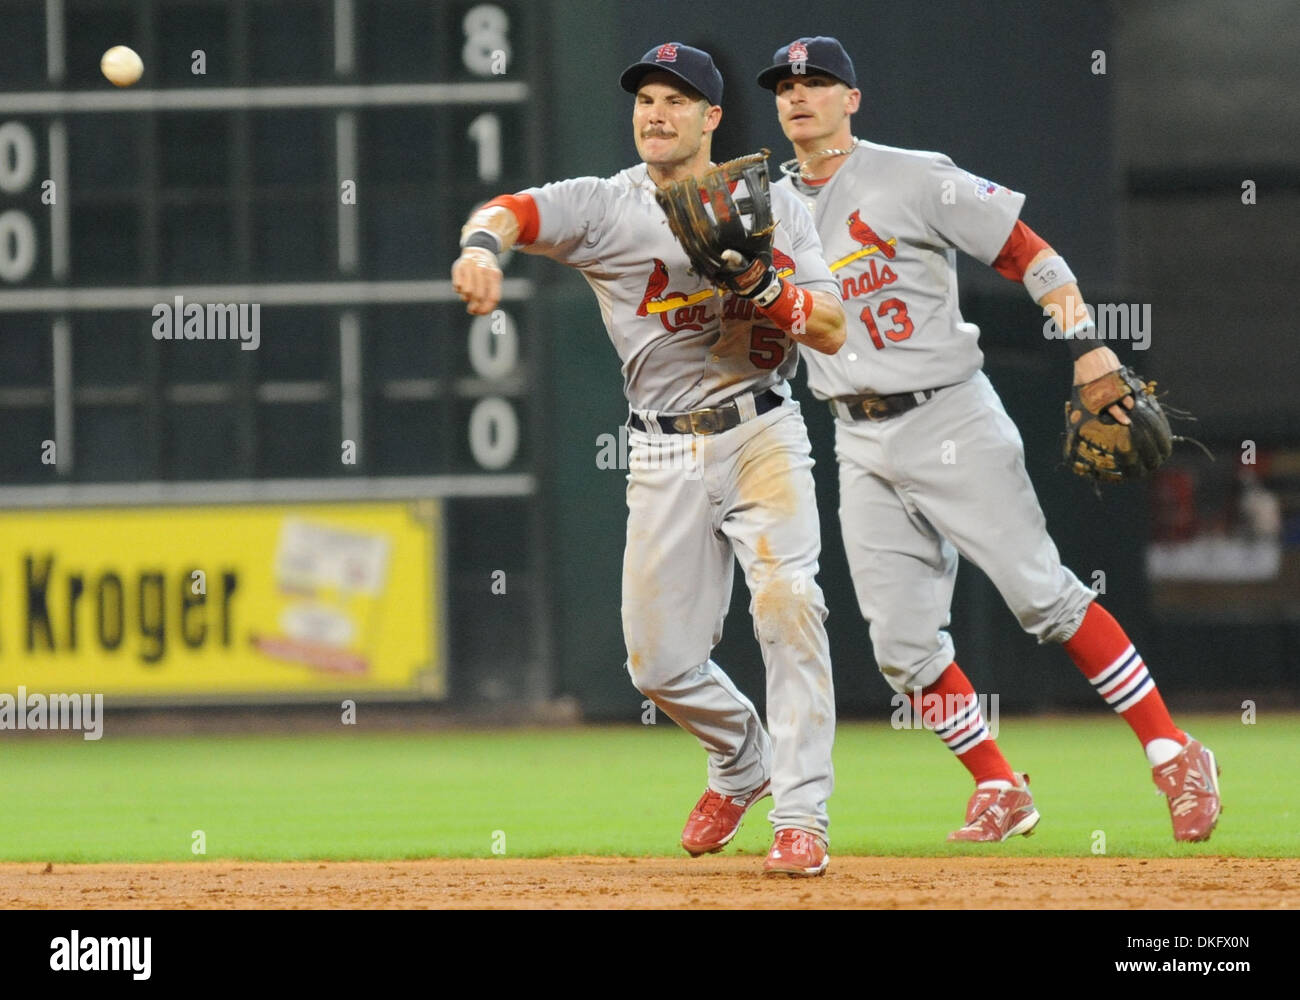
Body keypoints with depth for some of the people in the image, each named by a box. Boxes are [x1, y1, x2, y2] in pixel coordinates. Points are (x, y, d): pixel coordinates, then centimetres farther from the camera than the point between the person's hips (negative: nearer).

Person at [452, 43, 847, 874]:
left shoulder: (776, 207, 5)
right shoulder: (607, 207, 2)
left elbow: (833, 332, 0)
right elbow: (512, 211, -16)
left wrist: (762, 288, -18)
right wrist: (483, 243, -40)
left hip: (764, 437, -2)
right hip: (665, 455, 2)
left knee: (787, 602, -23)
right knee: (660, 662, 2)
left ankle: (800, 816, -20)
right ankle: (742, 762, 34)